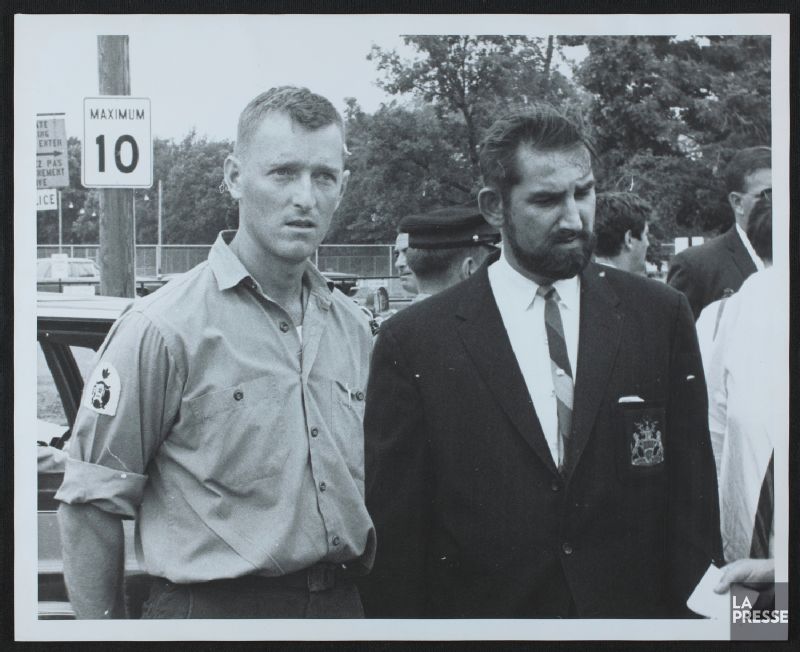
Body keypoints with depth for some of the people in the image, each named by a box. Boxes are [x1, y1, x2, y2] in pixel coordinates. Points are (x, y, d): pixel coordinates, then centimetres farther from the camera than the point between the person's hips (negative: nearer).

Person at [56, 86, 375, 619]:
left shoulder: (353, 328, 7)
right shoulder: (165, 330, -13)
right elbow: (91, 501, -11)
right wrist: (105, 627, -10)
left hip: (342, 603, 5)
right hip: (213, 610, -5)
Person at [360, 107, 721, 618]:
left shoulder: (662, 317, -2)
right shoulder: (414, 342, -8)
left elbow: (692, 496, 0)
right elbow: (392, 534, -5)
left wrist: (695, 612, -4)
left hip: (638, 609, 2)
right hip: (483, 610, -1)